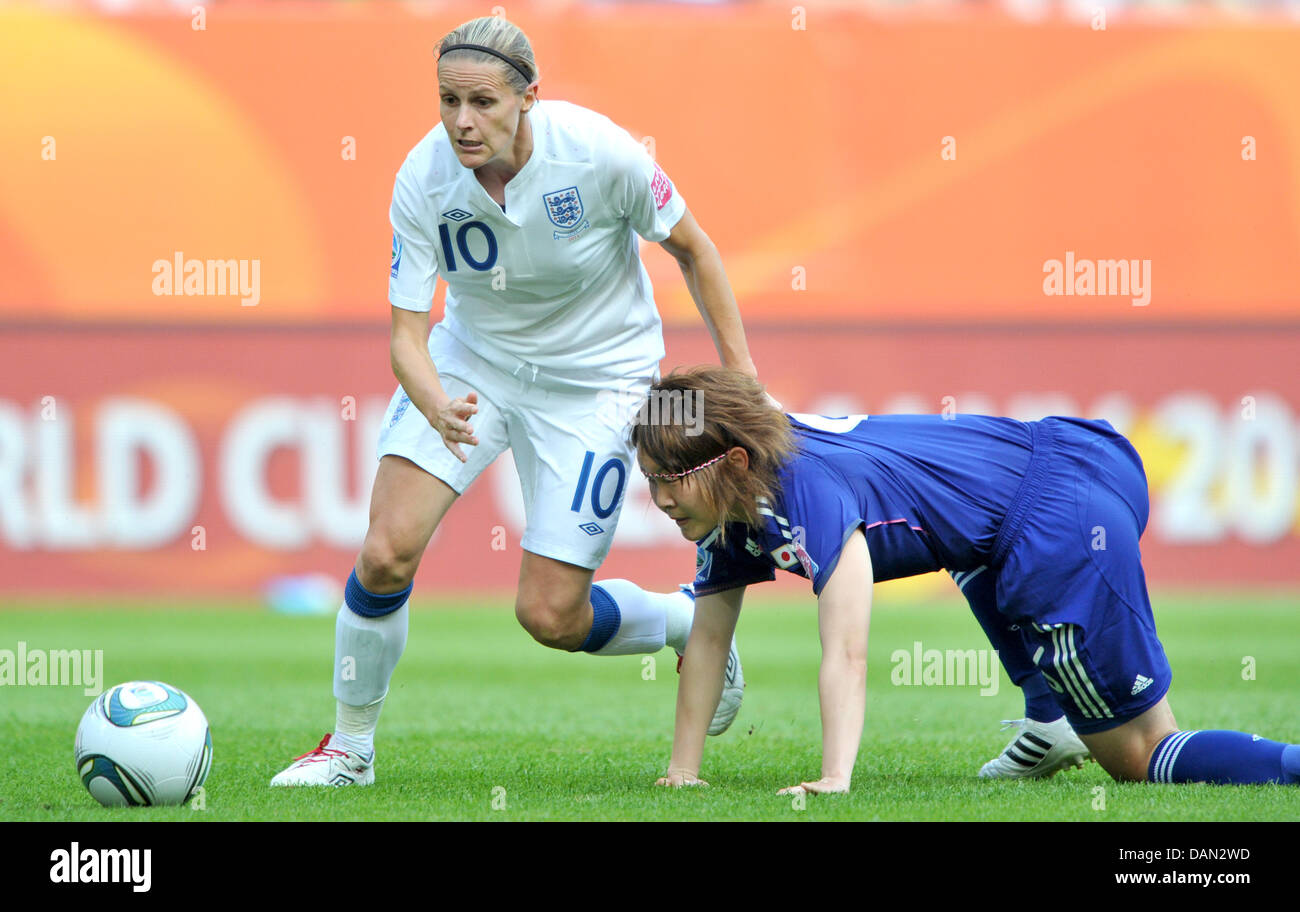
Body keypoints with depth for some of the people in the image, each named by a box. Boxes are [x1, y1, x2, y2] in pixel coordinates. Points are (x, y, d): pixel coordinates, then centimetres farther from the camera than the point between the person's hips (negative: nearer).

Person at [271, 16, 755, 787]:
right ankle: (351, 746, 8)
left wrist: (740, 369, -8)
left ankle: (690, 622, 26)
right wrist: (436, 405, -41)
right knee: (386, 552, -15)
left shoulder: (598, 153, -27)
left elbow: (692, 248, -9)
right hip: (472, 356, 2)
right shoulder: (424, 180, -22)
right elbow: (408, 331, -19)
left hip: (595, 376, -2)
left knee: (550, 616, -6)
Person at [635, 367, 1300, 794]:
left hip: (1066, 524, -10)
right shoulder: (734, 501, 4)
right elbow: (708, 638, 11)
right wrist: (682, 772, 7)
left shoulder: (805, 490, -23)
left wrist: (834, 781, -38)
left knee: (1140, 758, 0)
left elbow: (846, 655, -31)